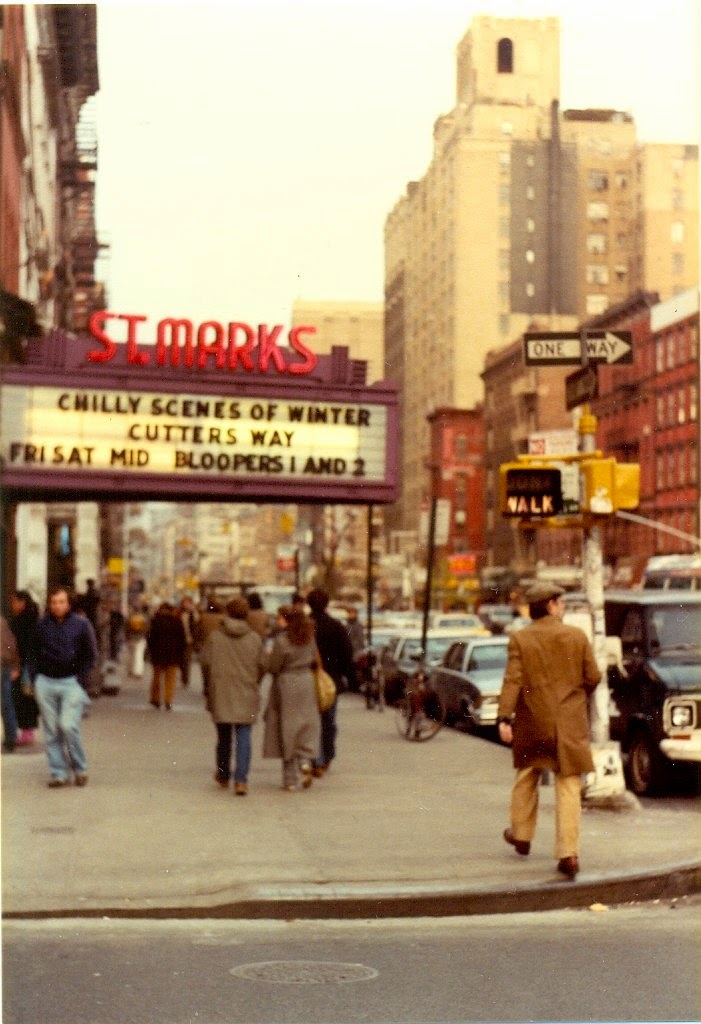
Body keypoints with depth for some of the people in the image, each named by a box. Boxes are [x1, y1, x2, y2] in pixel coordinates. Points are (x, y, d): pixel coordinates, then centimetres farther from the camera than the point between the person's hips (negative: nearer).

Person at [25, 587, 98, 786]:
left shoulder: (81, 624, 0)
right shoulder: (42, 625, 7)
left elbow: (90, 655, 4)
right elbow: (32, 653, 15)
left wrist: (80, 680, -4)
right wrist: (34, 677, 5)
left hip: (71, 682, -3)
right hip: (45, 682, 3)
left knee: (68, 725, -14)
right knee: (51, 730, 2)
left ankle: (80, 768, 4)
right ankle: (58, 773, 9)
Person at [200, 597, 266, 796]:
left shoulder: (215, 636, -6)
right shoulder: (254, 638, -4)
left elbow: (204, 659, -2)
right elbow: (263, 665, 0)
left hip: (221, 694, 1)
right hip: (247, 695, -1)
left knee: (223, 736, 15)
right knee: (243, 735, -1)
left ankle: (223, 775, 30)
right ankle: (241, 779, -13)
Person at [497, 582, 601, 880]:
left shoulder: (520, 639, -5)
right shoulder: (577, 636, -3)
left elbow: (512, 680, -11)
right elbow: (593, 677, 1)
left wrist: (504, 718, -14)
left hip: (533, 722, 1)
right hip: (570, 722, -1)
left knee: (526, 777, 22)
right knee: (569, 787, 0)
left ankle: (521, 835, 35)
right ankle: (568, 853, -7)